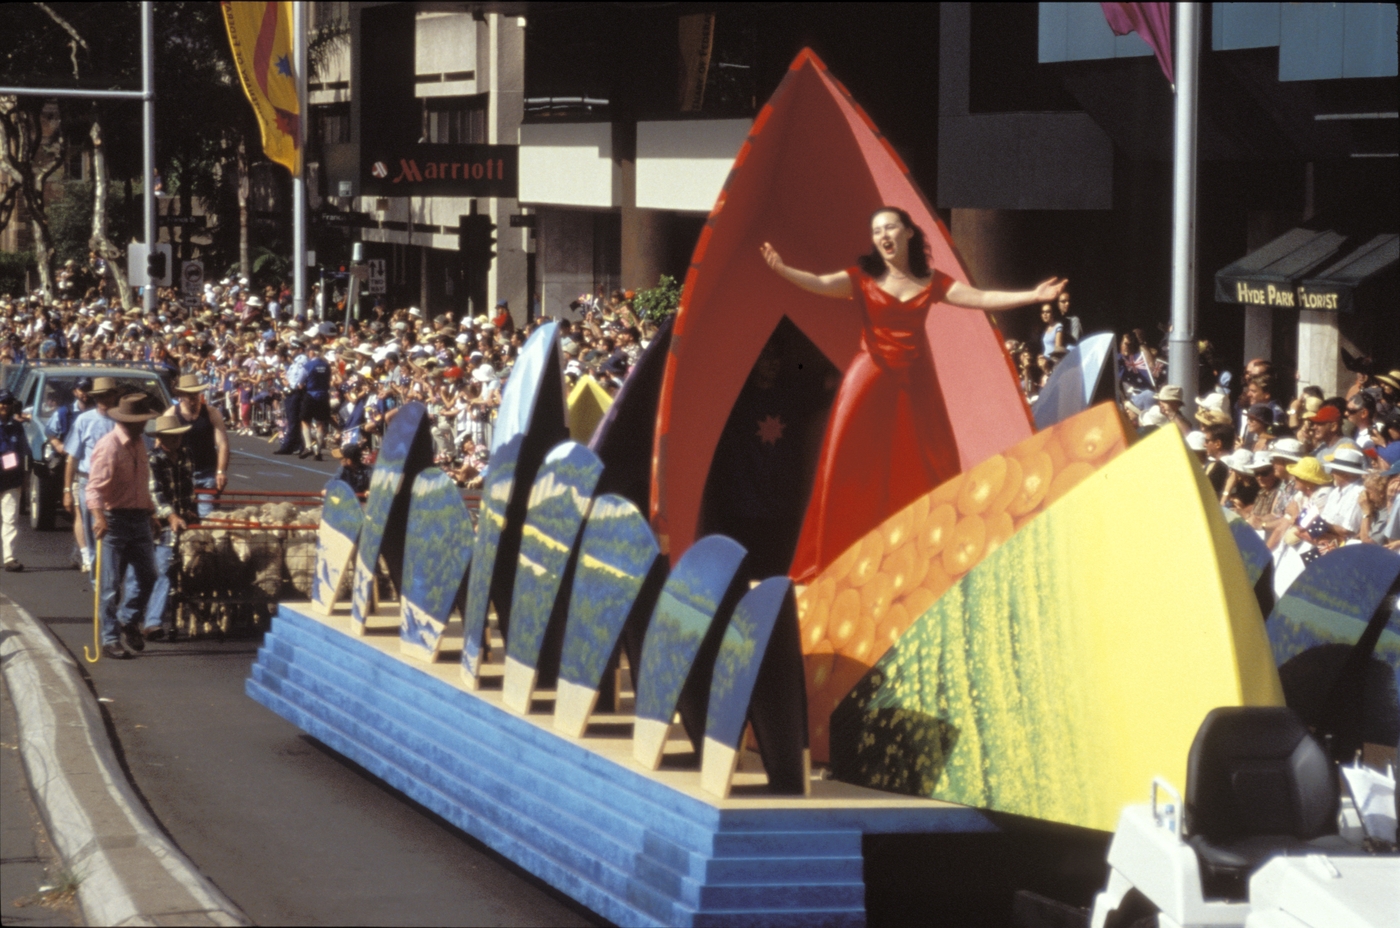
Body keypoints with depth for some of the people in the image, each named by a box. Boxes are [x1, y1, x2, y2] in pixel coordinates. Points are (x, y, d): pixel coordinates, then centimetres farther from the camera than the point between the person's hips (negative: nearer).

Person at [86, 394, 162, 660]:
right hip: (115, 520, -8)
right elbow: (95, 486, -23)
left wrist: (150, 509, 25)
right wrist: (99, 516, -36)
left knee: (147, 576, 9)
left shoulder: (138, 443, 12)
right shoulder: (108, 447, -16)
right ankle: (110, 640, 4)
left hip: (139, 519, 8)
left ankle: (130, 621, 29)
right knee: (112, 584, -2)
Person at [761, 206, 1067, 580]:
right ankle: (838, 560, -3)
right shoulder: (863, 278, -1)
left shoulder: (931, 281, 8)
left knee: (931, 469, 3)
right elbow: (821, 284, -16)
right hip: (870, 380, -3)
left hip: (915, 382, 3)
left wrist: (1032, 296, -1)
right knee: (852, 466, -8)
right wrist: (782, 270, -35)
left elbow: (980, 298, 5)